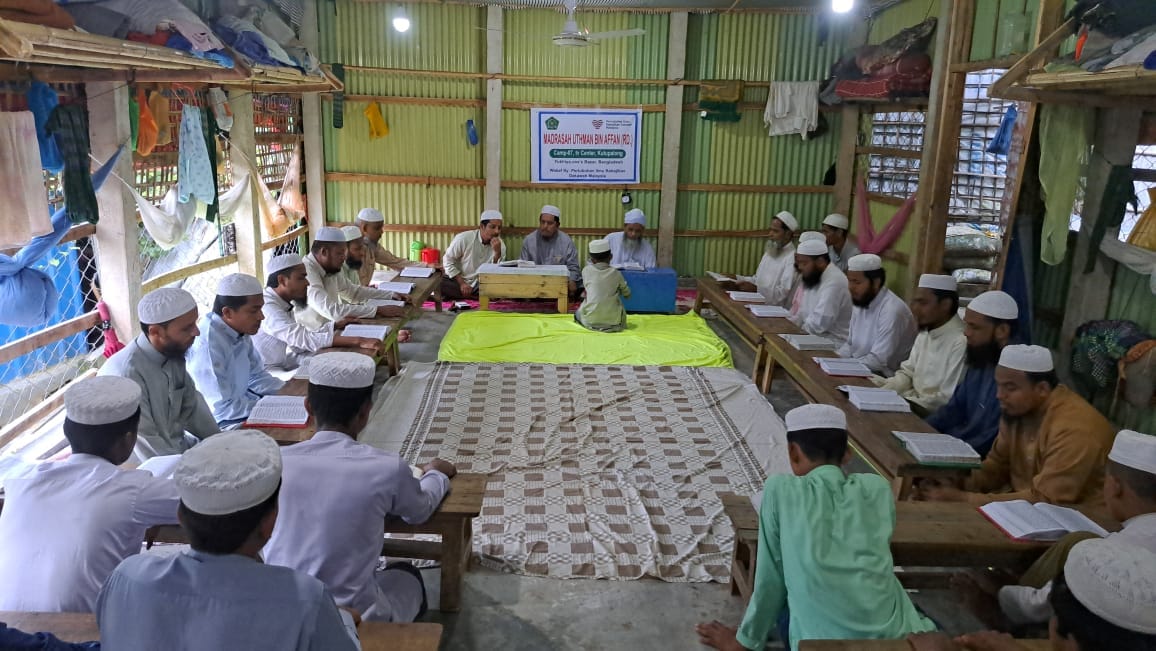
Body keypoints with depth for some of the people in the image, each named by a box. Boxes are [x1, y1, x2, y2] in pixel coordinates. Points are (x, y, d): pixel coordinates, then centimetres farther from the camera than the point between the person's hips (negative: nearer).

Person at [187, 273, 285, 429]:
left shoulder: (239, 330, -1)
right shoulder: (206, 345, -28)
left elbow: (257, 376, 11)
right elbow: (223, 409, -26)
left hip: (236, 404, 9)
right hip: (219, 426, -8)